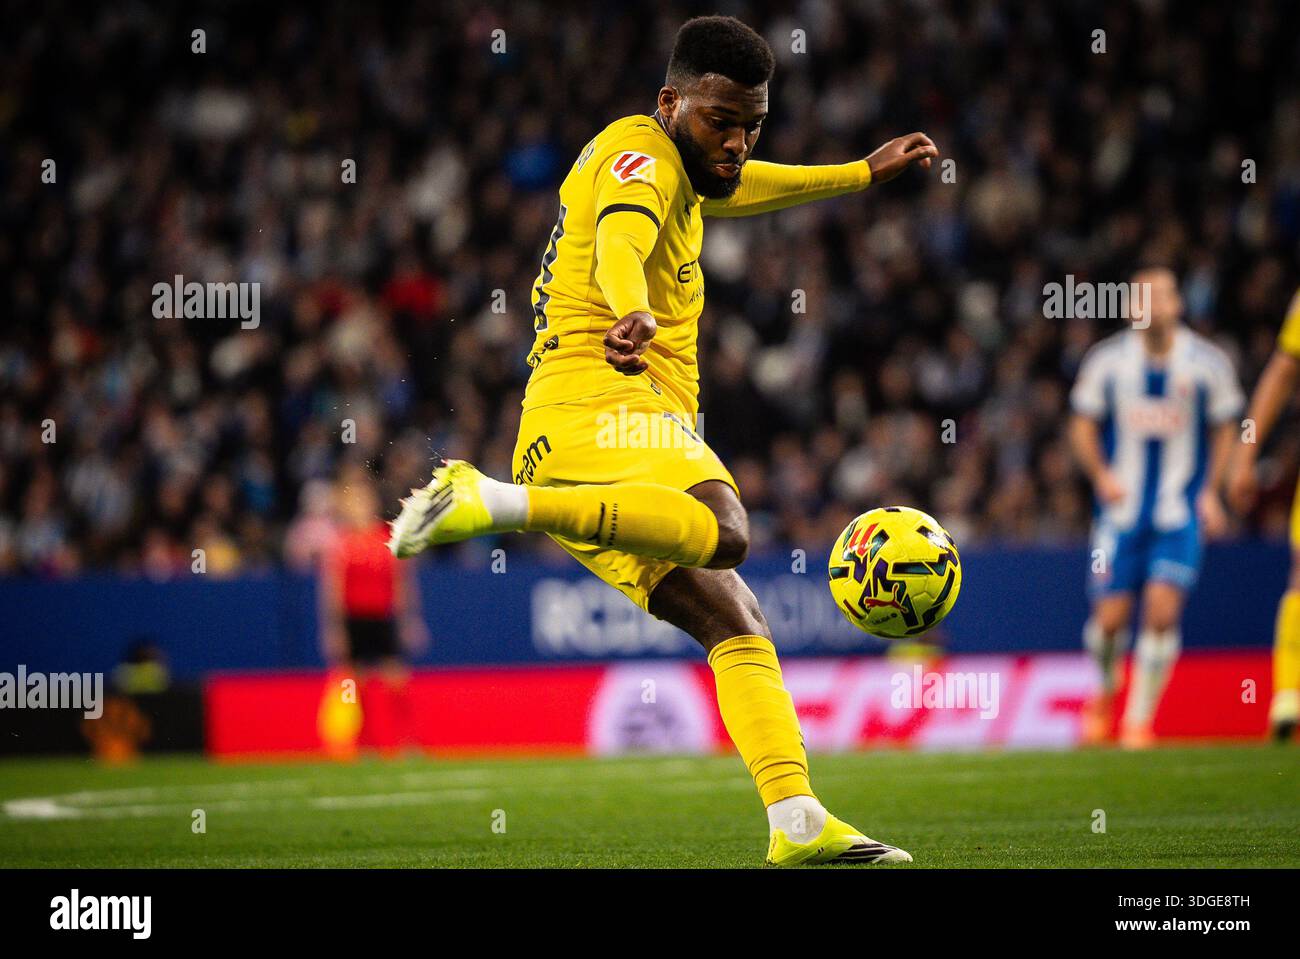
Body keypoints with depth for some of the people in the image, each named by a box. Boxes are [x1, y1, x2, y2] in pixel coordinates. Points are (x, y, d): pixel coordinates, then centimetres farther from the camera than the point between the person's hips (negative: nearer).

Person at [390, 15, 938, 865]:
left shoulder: (676, 171, 29)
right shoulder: (641, 152, -2)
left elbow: (741, 184, 52)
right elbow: (619, 242, -26)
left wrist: (867, 173, 61)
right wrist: (633, 312, -48)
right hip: (599, 394, -10)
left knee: (736, 625, 1)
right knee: (722, 532, -37)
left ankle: (796, 822, -9)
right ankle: (492, 500, -41)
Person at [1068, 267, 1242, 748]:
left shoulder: (1208, 363, -1)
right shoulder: (1106, 361, -1)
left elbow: (1225, 429, 9)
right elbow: (1084, 424, 8)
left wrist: (1211, 491, -2)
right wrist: (1100, 474, -9)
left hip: (1181, 512, -1)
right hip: (1121, 507, 1)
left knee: (1163, 610, -15)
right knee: (1110, 618, -2)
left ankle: (1140, 717, -1)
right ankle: (1106, 691, 31)